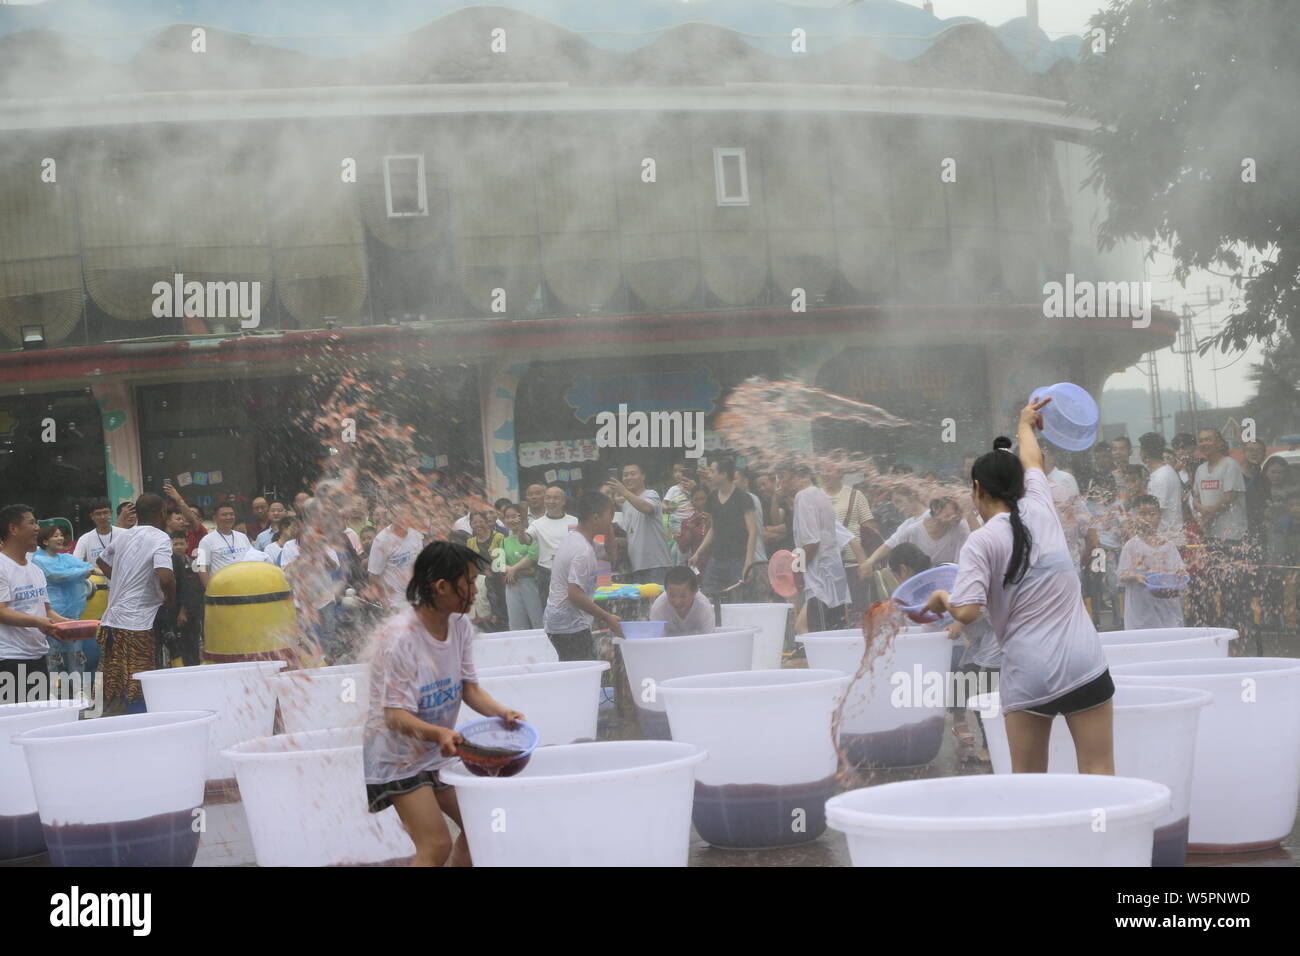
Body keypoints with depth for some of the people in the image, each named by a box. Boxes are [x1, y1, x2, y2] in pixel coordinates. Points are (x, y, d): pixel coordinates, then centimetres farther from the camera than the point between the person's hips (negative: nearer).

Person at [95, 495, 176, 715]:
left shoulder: (124, 537, 14)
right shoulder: (160, 539, -9)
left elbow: (102, 561, 33)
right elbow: (165, 576, -24)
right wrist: (170, 599, -5)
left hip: (112, 618, 7)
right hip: (136, 623, -7)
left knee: (113, 690, 13)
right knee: (137, 692, -3)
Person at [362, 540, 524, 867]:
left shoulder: (460, 625, -4)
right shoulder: (399, 637, -27)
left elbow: (470, 687, 1)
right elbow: (396, 715, -29)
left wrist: (501, 712, -19)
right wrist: (438, 733, -47)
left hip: (439, 753, 8)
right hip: (399, 757, -8)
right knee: (436, 846, -15)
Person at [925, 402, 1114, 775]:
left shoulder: (981, 541, -4)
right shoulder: (1040, 508, 7)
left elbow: (966, 612, -13)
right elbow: (1032, 461, 29)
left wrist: (942, 599, 8)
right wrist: (1025, 425, 48)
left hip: (1028, 674, -2)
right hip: (1084, 663, 3)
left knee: (1028, 780, 7)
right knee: (1098, 776, -1)